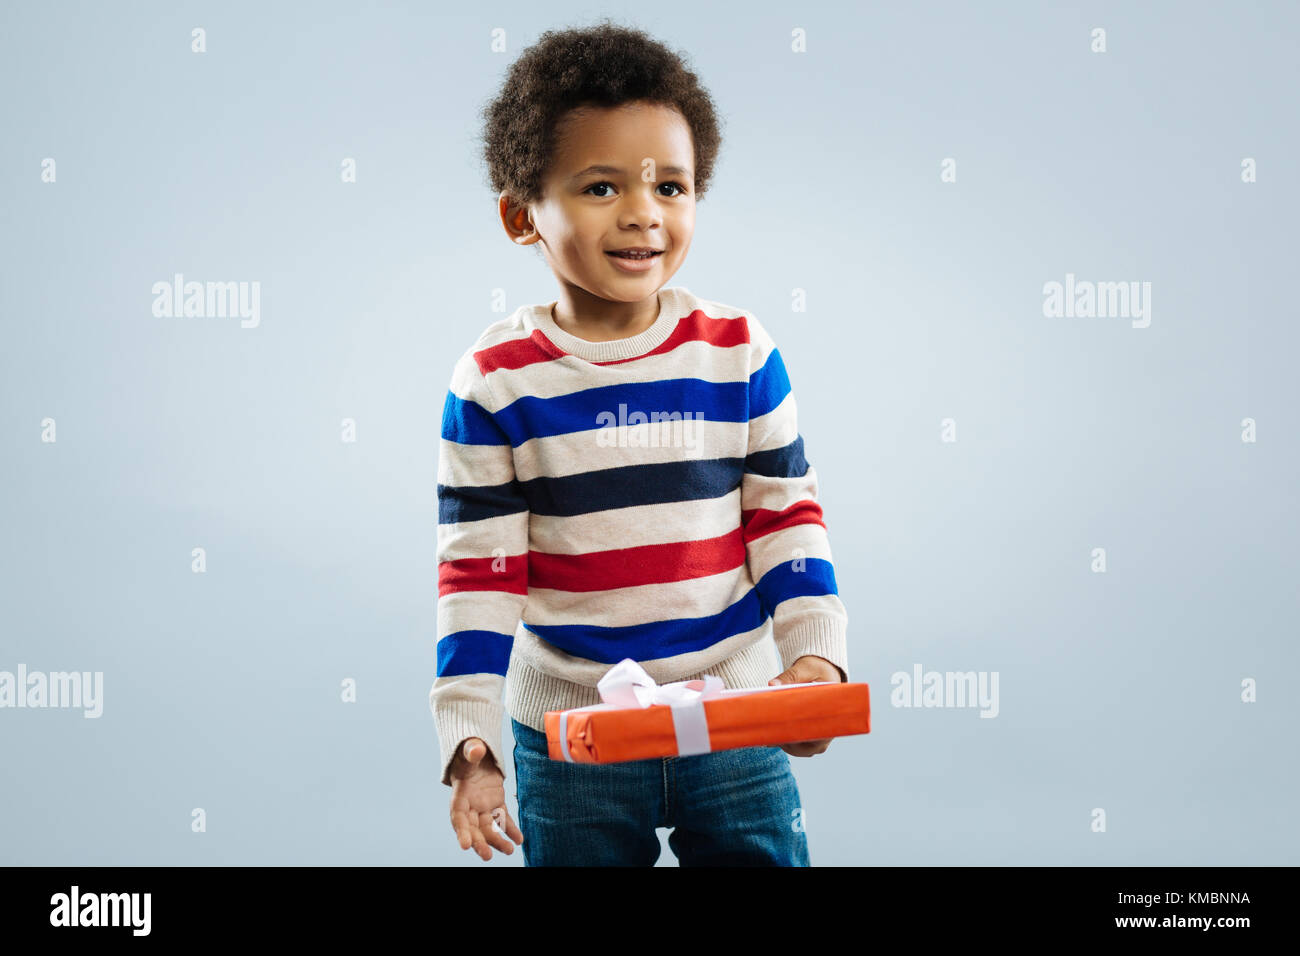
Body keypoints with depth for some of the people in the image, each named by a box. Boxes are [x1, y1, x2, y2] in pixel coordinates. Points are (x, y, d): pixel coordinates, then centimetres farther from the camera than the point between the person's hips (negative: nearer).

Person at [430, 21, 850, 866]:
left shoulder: (741, 354, -3)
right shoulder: (495, 383, -8)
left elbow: (788, 519, 2)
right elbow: (478, 570, -6)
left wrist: (816, 656, -11)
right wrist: (469, 740, -12)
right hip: (567, 742, -1)